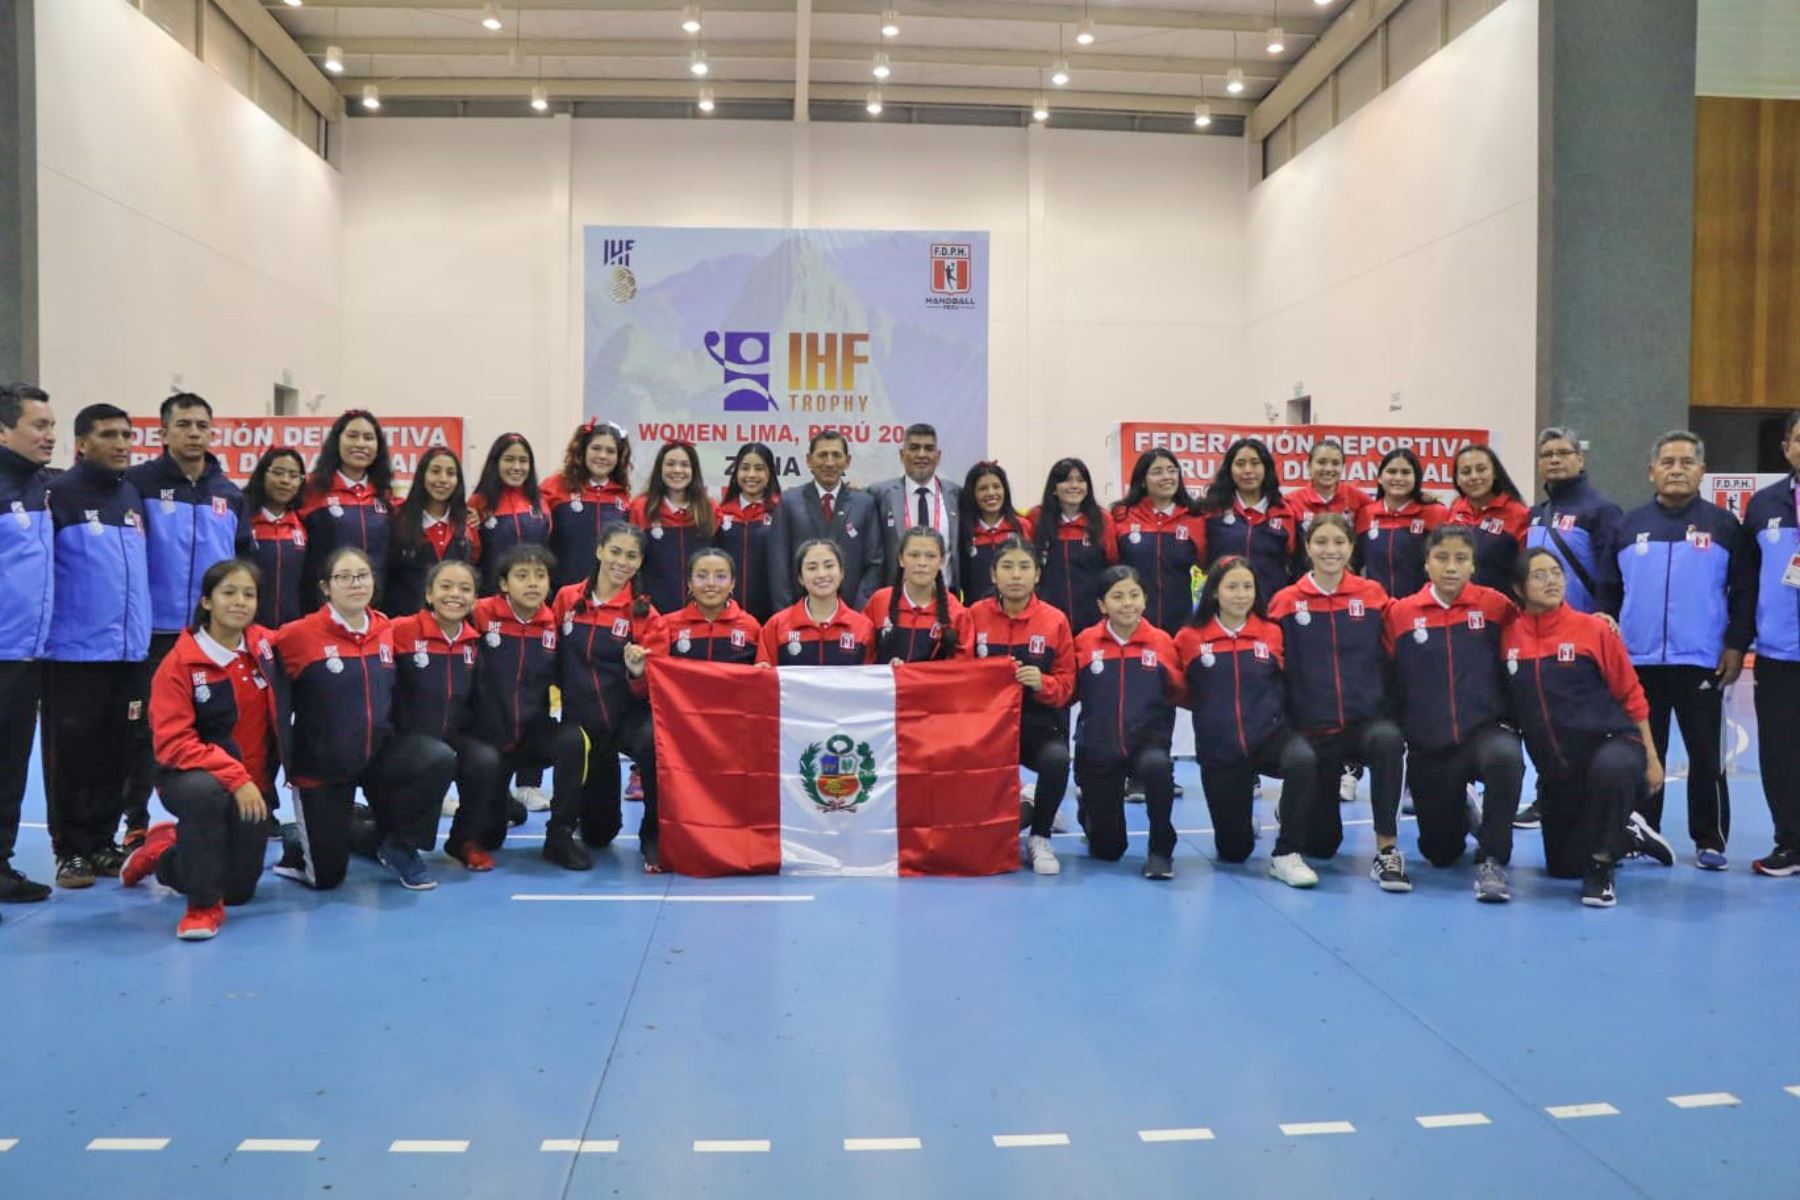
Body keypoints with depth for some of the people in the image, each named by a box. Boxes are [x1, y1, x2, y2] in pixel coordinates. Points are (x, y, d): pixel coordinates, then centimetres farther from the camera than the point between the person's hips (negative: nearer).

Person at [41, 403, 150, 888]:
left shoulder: (134, 496, 13)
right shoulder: (60, 492, -6)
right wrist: (43, 626, -12)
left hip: (129, 649, 5)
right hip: (75, 650, -5)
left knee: (115, 753, 10)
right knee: (71, 752, 2)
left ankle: (102, 843, 21)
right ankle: (71, 850, 12)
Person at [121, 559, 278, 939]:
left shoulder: (268, 646, -5)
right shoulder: (180, 662, -15)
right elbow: (174, 743, -19)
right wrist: (234, 777, -30)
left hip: (254, 785, 4)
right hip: (192, 777, -4)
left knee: (239, 890, 7)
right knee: (206, 791, -40)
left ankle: (164, 852, 37)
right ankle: (203, 905, -21)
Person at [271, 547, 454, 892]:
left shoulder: (387, 631, 0)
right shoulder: (297, 635, -14)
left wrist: (400, 750, 11)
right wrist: (287, 765, -12)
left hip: (378, 753, 4)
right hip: (321, 764, -3)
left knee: (440, 759, -26)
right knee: (327, 877, 0)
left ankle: (397, 843, -3)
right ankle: (300, 848, 37)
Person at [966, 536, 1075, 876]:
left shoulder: (1055, 620, 0)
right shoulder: (975, 615, 2)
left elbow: (1066, 684, 4)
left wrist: (1042, 683, -18)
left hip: (1039, 725, 0)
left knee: (1057, 759, -34)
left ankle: (1040, 838, -7)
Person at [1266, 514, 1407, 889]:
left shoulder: (1373, 595, 0)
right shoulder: (1286, 603, -2)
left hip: (1368, 720, 0)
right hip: (1312, 728, 0)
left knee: (1388, 740, -38)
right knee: (1319, 845, 4)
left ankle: (1387, 850, -24)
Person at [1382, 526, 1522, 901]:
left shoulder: (1494, 605, -2)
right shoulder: (1399, 613, -3)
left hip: (1485, 731, -1)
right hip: (1428, 746, 1)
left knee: (1505, 756, -39)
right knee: (1440, 854, 9)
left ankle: (1492, 860, -20)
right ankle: (1458, 811, 46)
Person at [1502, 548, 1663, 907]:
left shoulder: (1593, 628, -8)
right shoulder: (1509, 635, -2)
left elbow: (1631, 695, -2)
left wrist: (1651, 758, -1)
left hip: (1611, 743, -4)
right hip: (1555, 767, 4)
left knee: (1610, 768, -42)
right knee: (1562, 867, 11)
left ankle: (1601, 866, -20)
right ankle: (1617, 835, 42)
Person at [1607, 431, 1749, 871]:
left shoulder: (1723, 525, 3)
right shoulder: (1629, 525, 8)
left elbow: (1743, 591, 2)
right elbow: (1609, 589, 10)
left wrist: (1737, 645, -5)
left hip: (1702, 662, -2)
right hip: (1638, 662, 2)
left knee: (1705, 755, 5)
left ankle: (1710, 841, 14)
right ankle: (1642, 834, 18)